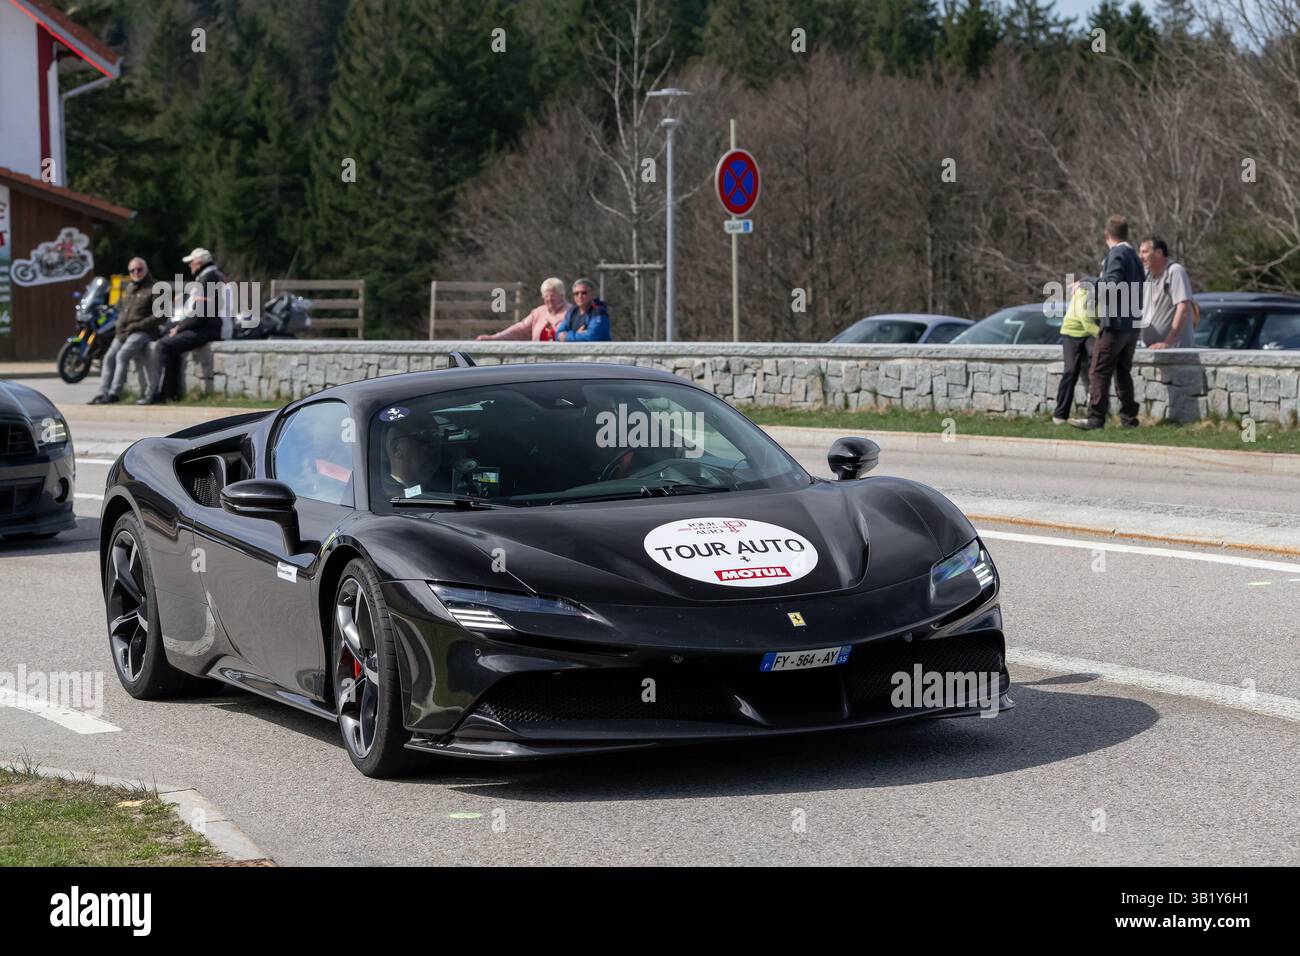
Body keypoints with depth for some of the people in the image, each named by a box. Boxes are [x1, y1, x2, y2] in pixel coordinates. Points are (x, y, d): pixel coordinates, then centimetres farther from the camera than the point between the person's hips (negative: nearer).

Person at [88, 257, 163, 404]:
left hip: (142, 332, -8)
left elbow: (159, 316, -12)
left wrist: (137, 326, -16)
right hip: (123, 332, 8)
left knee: (122, 355, -24)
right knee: (109, 357, -4)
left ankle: (115, 393, -25)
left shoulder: (153, 289, -5)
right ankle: (102, 394, -4)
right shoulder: (129, 287, 20)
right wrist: (119, 326, 11)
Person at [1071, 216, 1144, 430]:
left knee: (1099, 372, -8)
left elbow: (1112, 285, -22)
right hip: (1132, 325, 9)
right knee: (1123, 372, 14)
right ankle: (1129, 418, 13)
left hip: (1115, 324, -9)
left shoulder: (1117, 255, -11)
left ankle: (1095, 418, -14)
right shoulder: (1134, 256, 17)